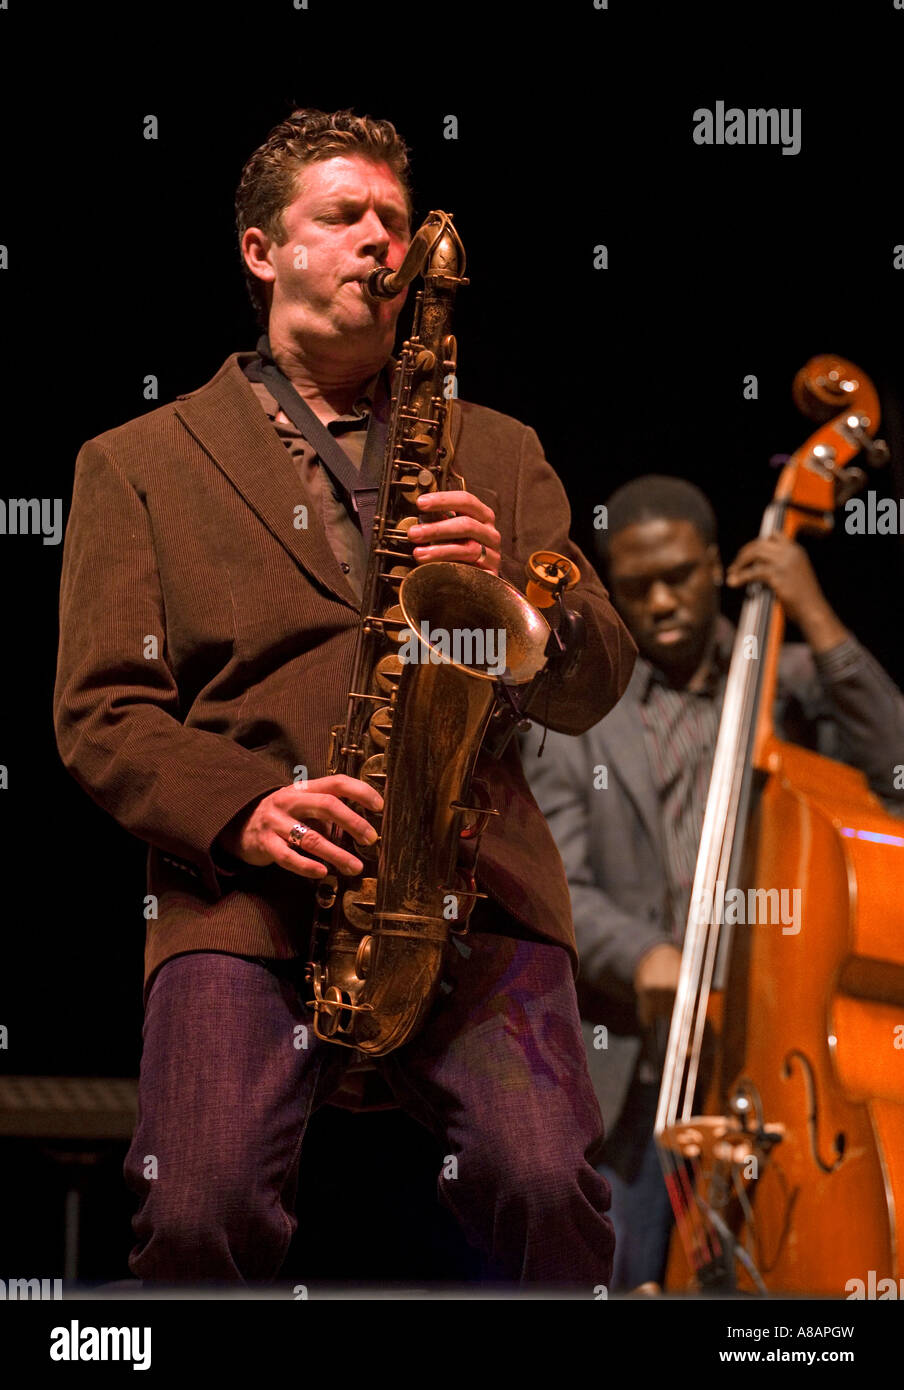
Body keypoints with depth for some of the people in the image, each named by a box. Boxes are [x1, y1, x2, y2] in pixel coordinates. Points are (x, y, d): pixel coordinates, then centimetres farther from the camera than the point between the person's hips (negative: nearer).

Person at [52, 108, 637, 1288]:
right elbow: (101, 714, 8)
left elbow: (594, 684, 17)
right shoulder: (138, 464, 18)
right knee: (201, 1211, -25)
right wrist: (243, 807, -11)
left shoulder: (497, 454, 25)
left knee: (549, 1187, -24)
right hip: (243, 899, -1)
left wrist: (504, 583, -5)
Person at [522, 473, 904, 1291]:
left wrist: (818, 622, -10)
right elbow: (554, 889, -1)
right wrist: (638, 954, -22)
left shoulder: (791, 684, 10)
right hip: (632, 1063, 0)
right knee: (630, 1279, 0)